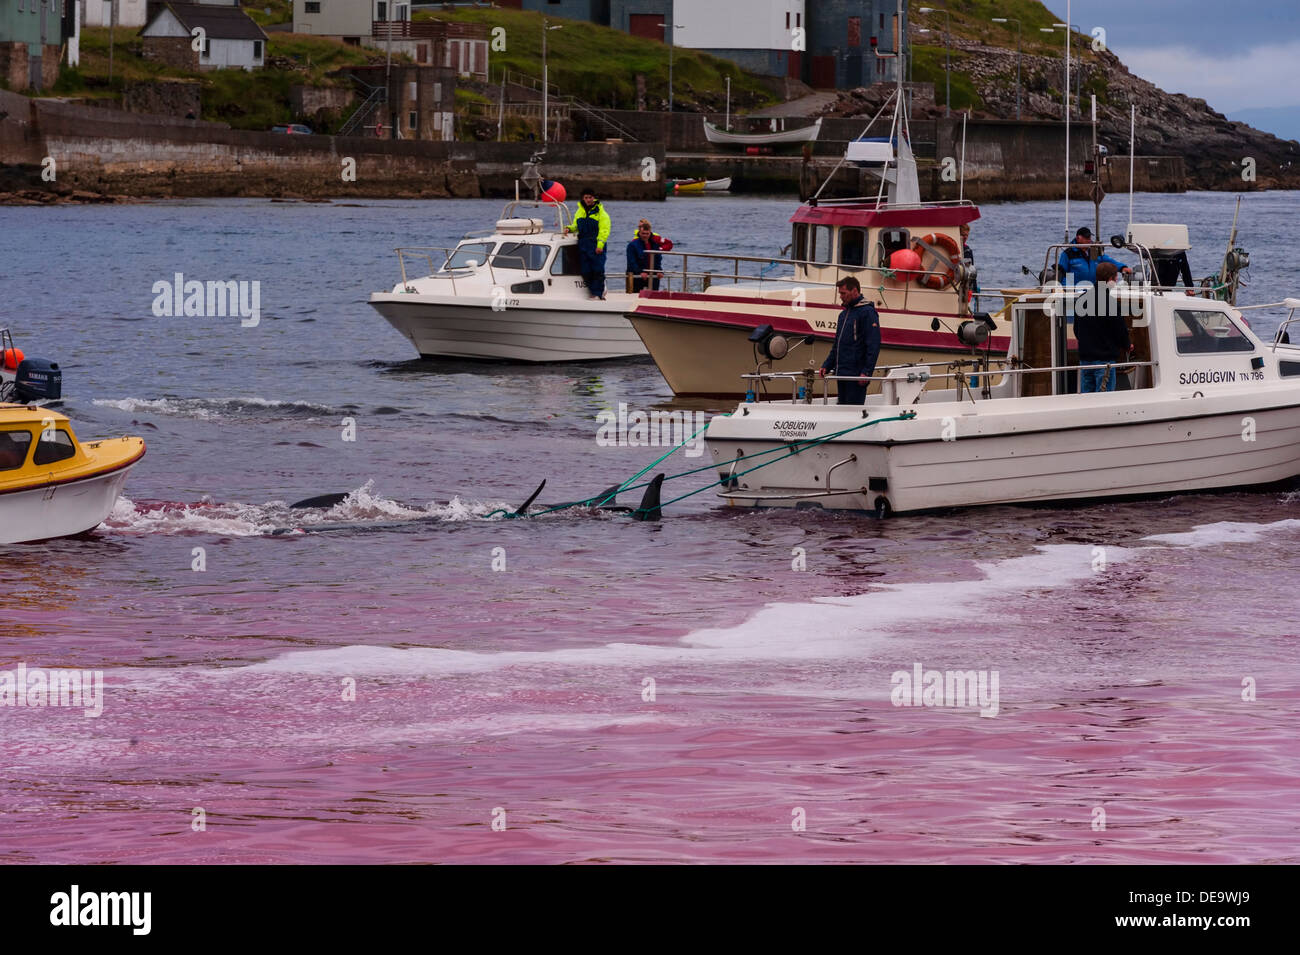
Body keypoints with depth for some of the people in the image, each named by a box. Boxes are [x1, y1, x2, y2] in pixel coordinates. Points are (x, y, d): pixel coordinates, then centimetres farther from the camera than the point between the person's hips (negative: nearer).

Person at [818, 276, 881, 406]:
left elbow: (873, 345, -15)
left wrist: (866, 372, -21)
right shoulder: (844, 314, 19)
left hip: (856, 375, -9)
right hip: (842, 374, 9)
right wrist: (827, 366, 15)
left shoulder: (867, 312, -8)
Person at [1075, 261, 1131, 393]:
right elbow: (1121, 331, -10)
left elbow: (1076, 330, 14)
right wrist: (1127, 346, 10)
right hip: (1104, 358, -7)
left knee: (1085, 394, 10)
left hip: (1085, 357, 7)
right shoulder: (1110, 302, -15)